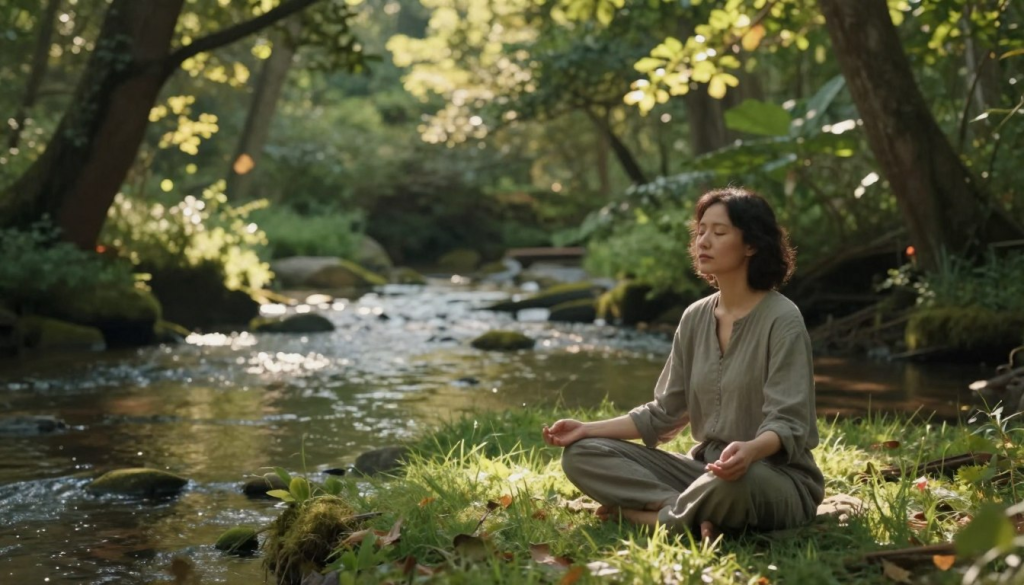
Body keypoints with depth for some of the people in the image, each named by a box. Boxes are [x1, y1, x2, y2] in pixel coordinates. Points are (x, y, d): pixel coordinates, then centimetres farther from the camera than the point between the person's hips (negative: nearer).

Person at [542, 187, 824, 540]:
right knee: (582, 455, -6)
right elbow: (664, 412, 11)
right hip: (707, 468, 7)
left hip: (776, 479, -7)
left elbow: (787, 424, -20)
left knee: (735, 481, -43)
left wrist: (751, 449, -43)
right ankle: (697, 515, -21)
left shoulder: (781, 320, -12)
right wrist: (588, 429, 1)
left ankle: (648, 513, -17)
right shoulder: (696, 318, 8)